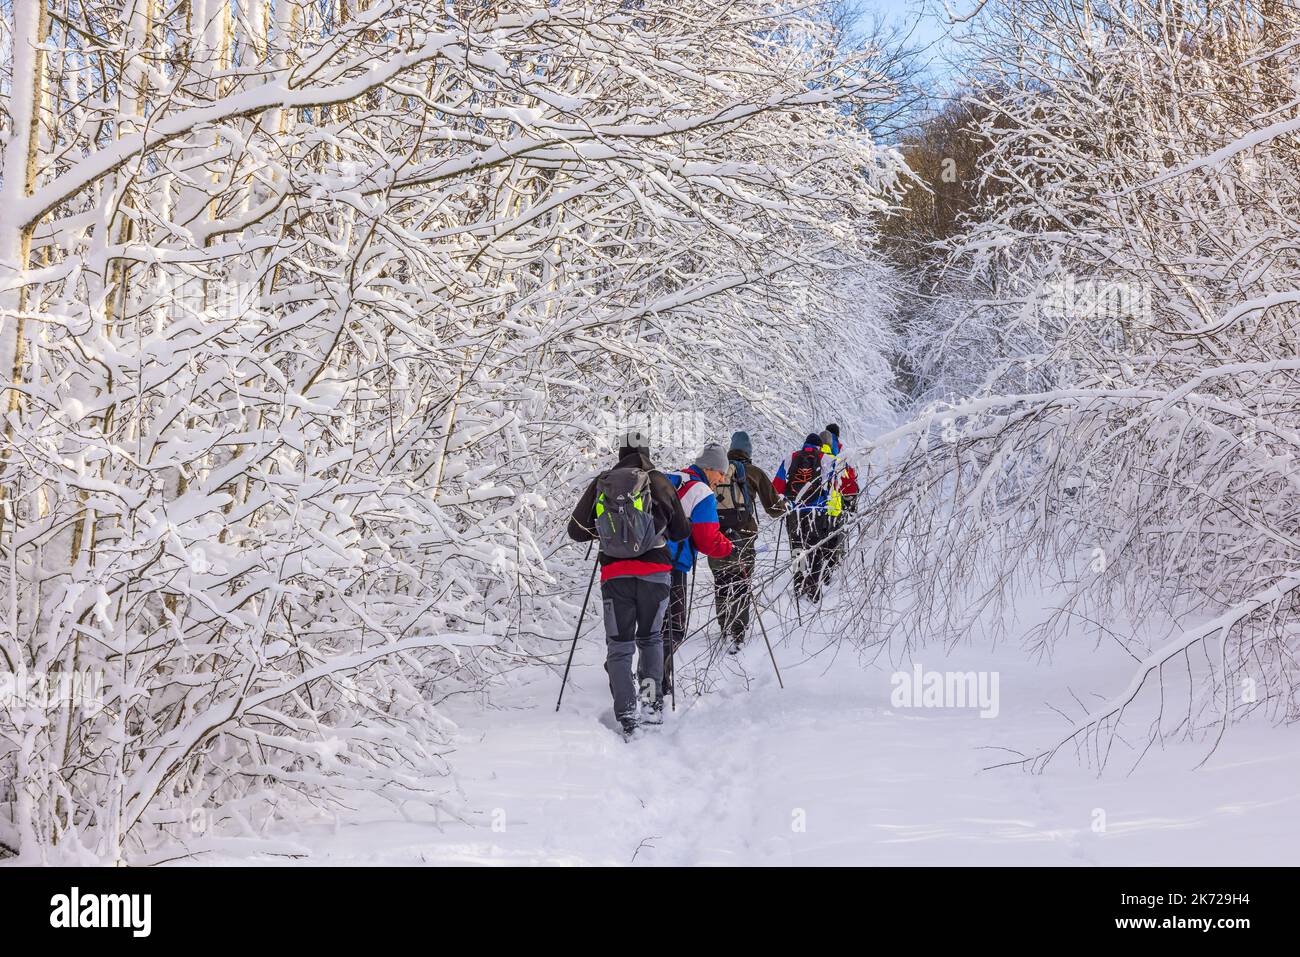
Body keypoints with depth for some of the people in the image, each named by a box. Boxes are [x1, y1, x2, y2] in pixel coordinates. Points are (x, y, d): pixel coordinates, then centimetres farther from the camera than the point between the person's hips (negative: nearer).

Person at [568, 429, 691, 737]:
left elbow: (576, 530, 10)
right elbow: (681, 531, 11)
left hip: (614, 574, 0)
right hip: (654, 571, 0)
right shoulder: (659, 482, 5)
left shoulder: (600, 483, 8)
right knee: (651, 637, 19)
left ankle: (626, 715, -7)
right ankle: (652, 700, 3)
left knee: (619, 645, 6)